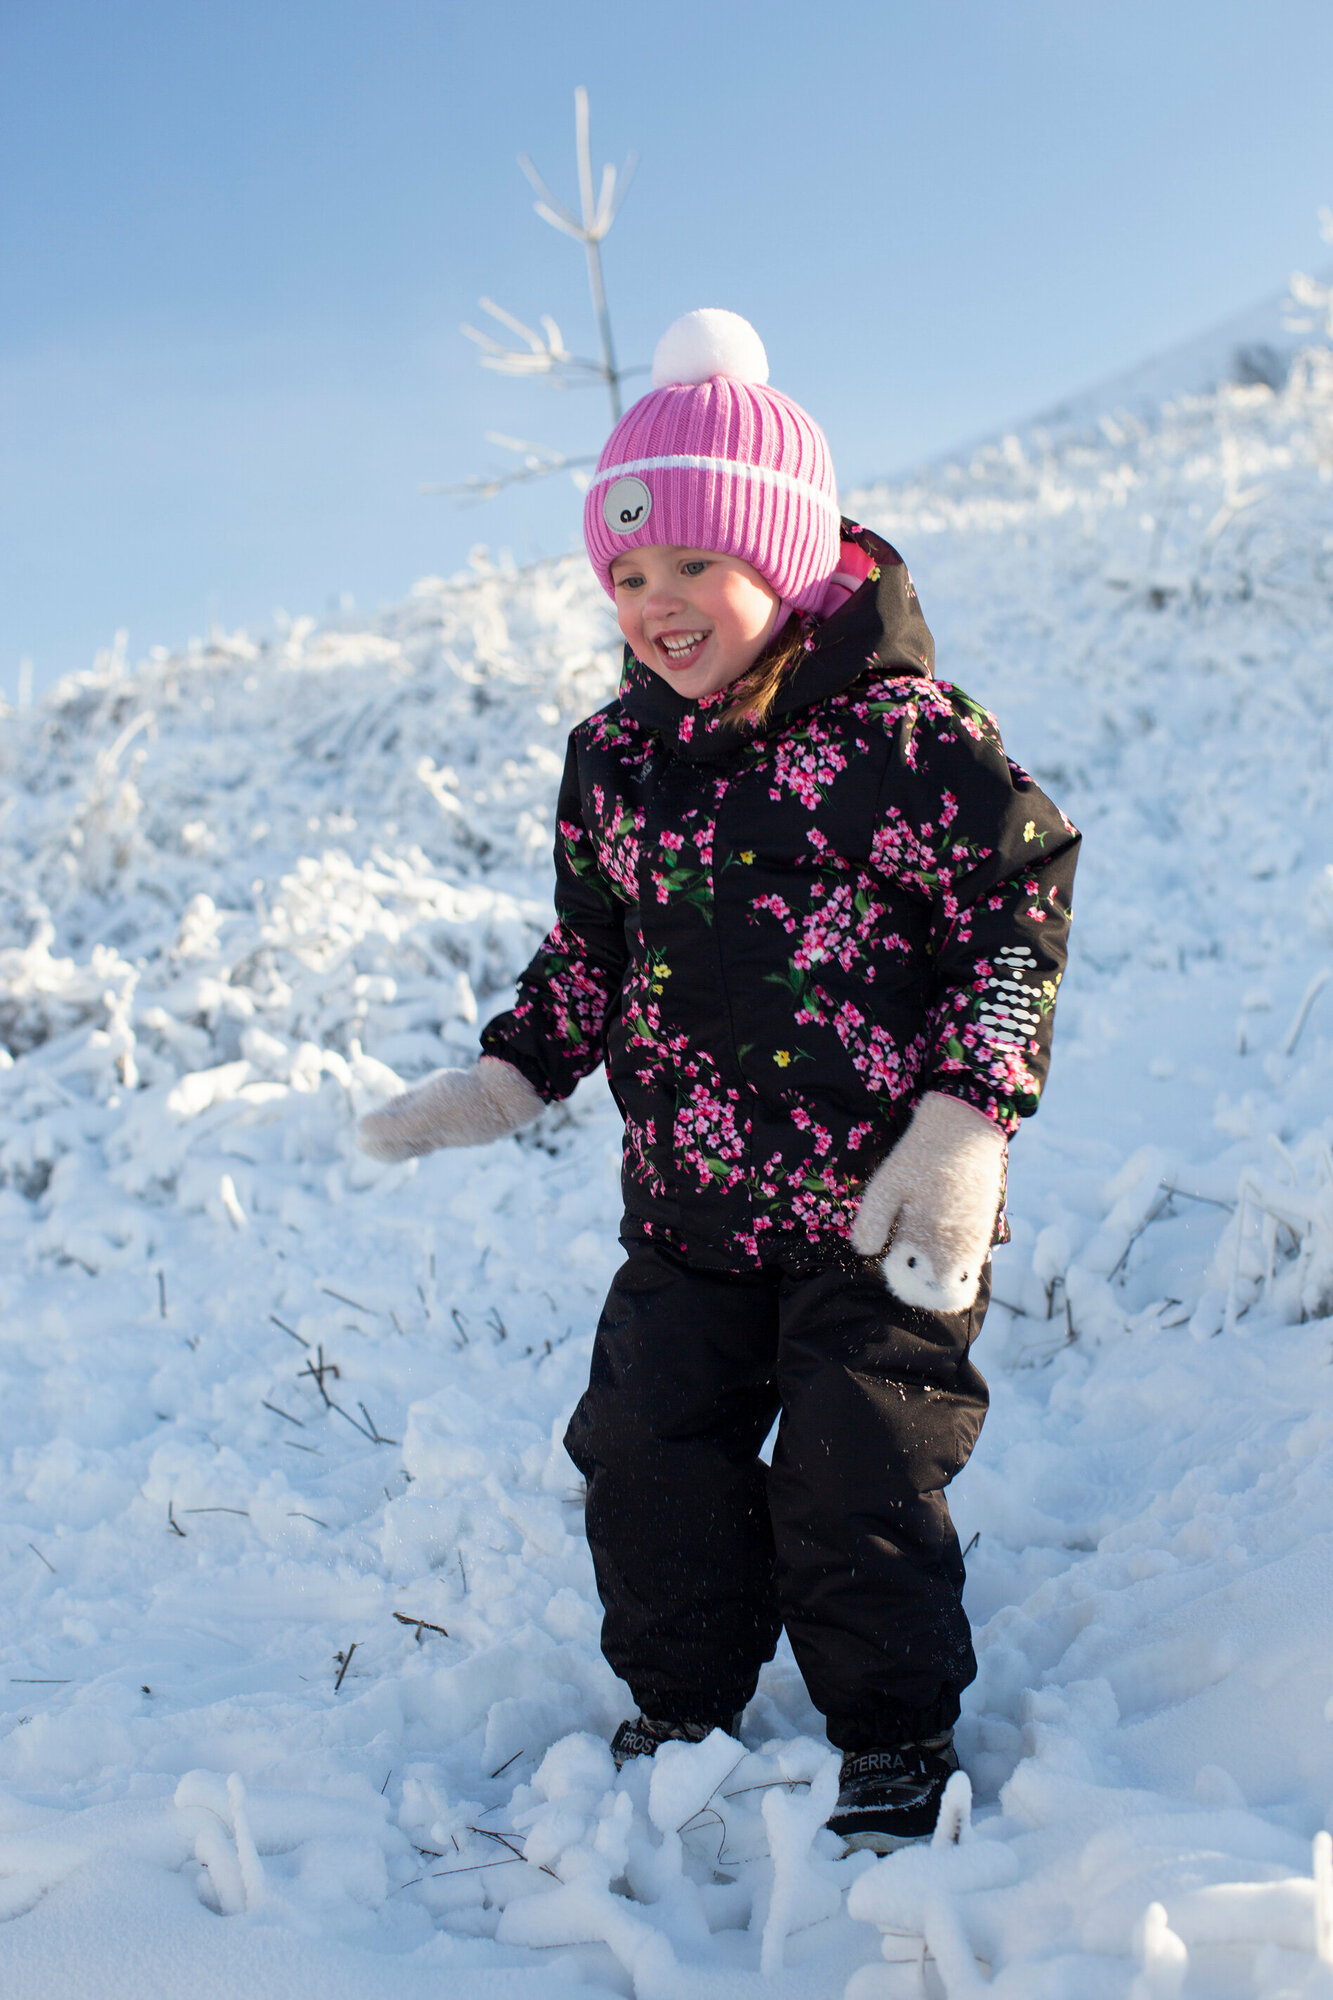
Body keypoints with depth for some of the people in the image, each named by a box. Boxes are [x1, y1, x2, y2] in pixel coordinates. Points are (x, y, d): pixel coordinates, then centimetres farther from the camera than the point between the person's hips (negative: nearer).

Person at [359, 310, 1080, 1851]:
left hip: (876, 1210, -5)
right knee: (646, 1457, 10)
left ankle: (897, 1739, 26)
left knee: (854, 1480, 1)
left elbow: (1018, 915, -11)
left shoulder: (899, 734, -15)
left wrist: (966, 1119, -18)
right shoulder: (613, 758, 3)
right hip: (688, 1205, 6)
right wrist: (508, 1078, 5)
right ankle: (680, 1708, 34)